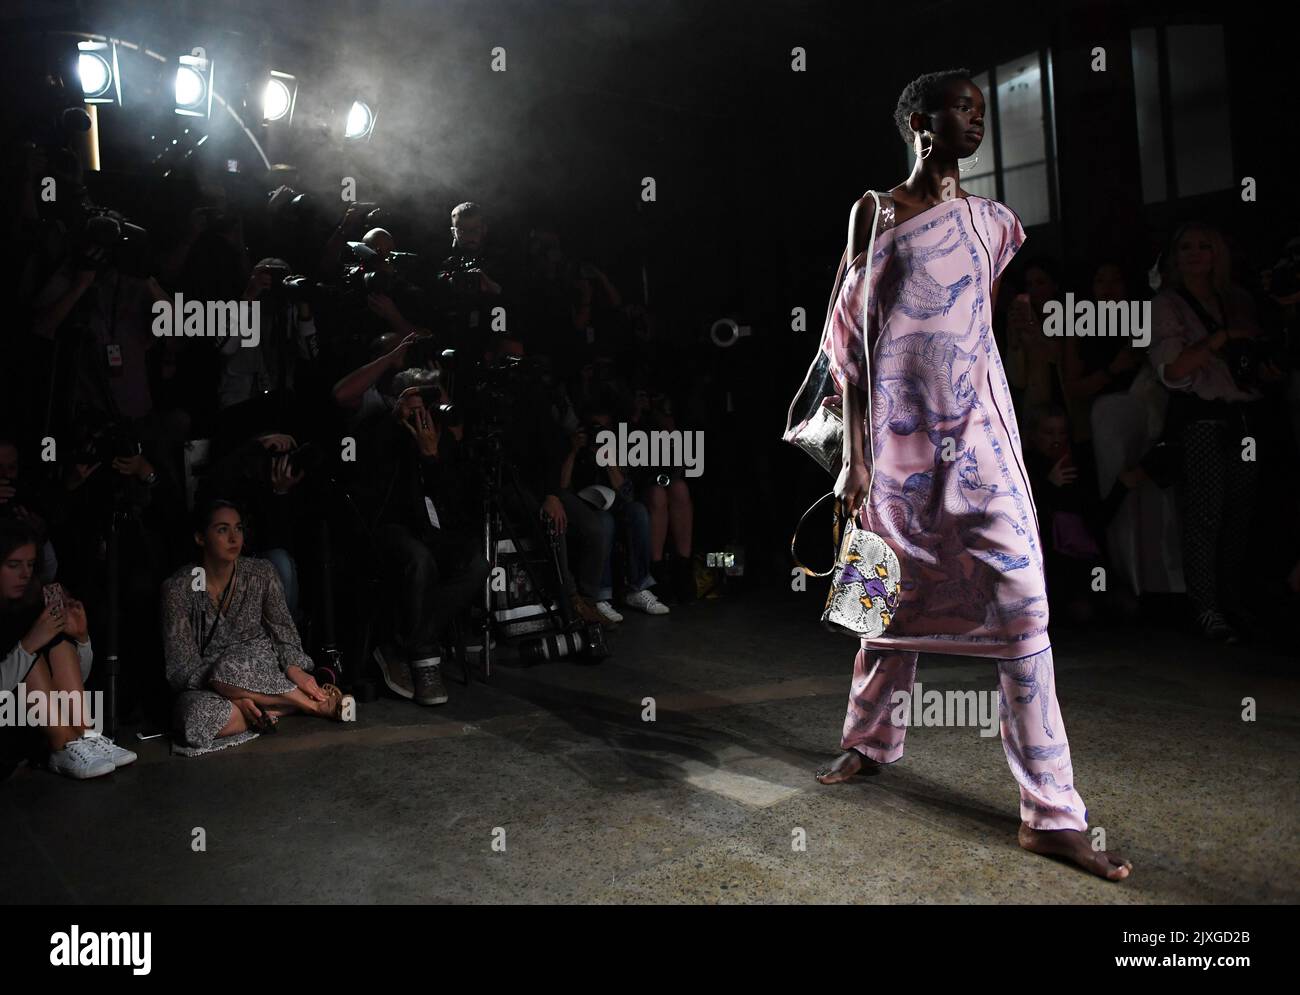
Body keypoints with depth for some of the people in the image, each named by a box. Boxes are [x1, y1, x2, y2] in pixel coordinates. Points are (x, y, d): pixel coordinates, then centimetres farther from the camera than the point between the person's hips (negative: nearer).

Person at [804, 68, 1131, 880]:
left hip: (976, 437, 1)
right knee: (896, 600, 11)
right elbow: (852, 337, 2)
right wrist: (855, 457, -2)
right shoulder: (873, 212, 6)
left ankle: (1052, 814, -2)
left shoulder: (991, 223, 11)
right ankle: (872, 740, 35)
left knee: (1023, 606, -8)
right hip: (895, 438, -1)